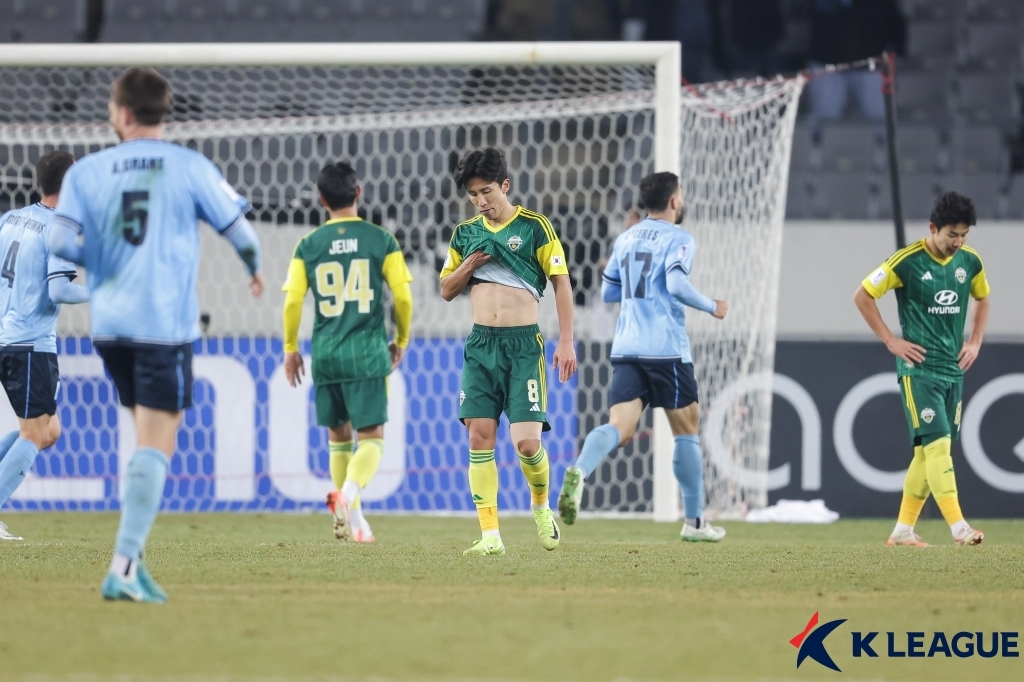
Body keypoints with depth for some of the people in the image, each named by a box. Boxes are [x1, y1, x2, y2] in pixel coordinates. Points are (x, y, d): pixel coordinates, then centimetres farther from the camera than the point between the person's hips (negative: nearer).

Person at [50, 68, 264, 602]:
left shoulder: (87, 172, 3)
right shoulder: (190, 168, -2)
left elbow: (61, 243, -7)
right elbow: (240, 231, 2)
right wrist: (254, 269, 24)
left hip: (109, 325, 4)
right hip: (165, 324, -4)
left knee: (149, 435, 21)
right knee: (155, 445, -5)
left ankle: (133, 553, 16)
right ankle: (123, 567, -16)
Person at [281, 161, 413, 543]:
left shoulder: (308, 246, 2)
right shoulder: (381, 241, -2)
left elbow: (292, 301, -1)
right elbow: (402, 297, -2)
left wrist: (290, 349, 13)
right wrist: (401, 340, 14)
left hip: (326, 353, 2)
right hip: (367, 353, -2)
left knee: (338, 435, 17)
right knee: (371, 436, -1)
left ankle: (352, 519, 20)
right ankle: (348, 493, -29)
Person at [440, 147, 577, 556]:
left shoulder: (534, 227, -1)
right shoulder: (465, 234, 12)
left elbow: (561, 283, 0)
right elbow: (446, 290, 19)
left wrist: (566, 341, -7)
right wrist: (468, 266, -2)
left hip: (523, 344, -4)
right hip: (481, 344, 4)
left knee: (527, 442, -12)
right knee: (480, 437, -5)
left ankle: (541, 504, 18)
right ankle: (490, 535, -3)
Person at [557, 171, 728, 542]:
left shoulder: (625, 239, 16)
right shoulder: (678, 239, -3)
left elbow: (608, 292, 23)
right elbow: (677, 284, -18)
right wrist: (712, 307, -3)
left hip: (626, 348, 5)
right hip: (666, 349, -5)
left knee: (619, 426, -8)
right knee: (686, 429, 11)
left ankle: (579, 471, -41)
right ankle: (695, 521, 16)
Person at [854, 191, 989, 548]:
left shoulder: (969, 261, 5)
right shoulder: (907, 261, -12)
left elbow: (982, 298, 25)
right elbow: (862, 296, -6)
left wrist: (975, 341, 12)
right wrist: (891, 341, -7)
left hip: (953, 369, 6)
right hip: (919, 367, -6)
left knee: (927, 450, 8)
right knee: (937, 444, -15)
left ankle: (903, 530, 15)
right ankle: (958, 527, -21)